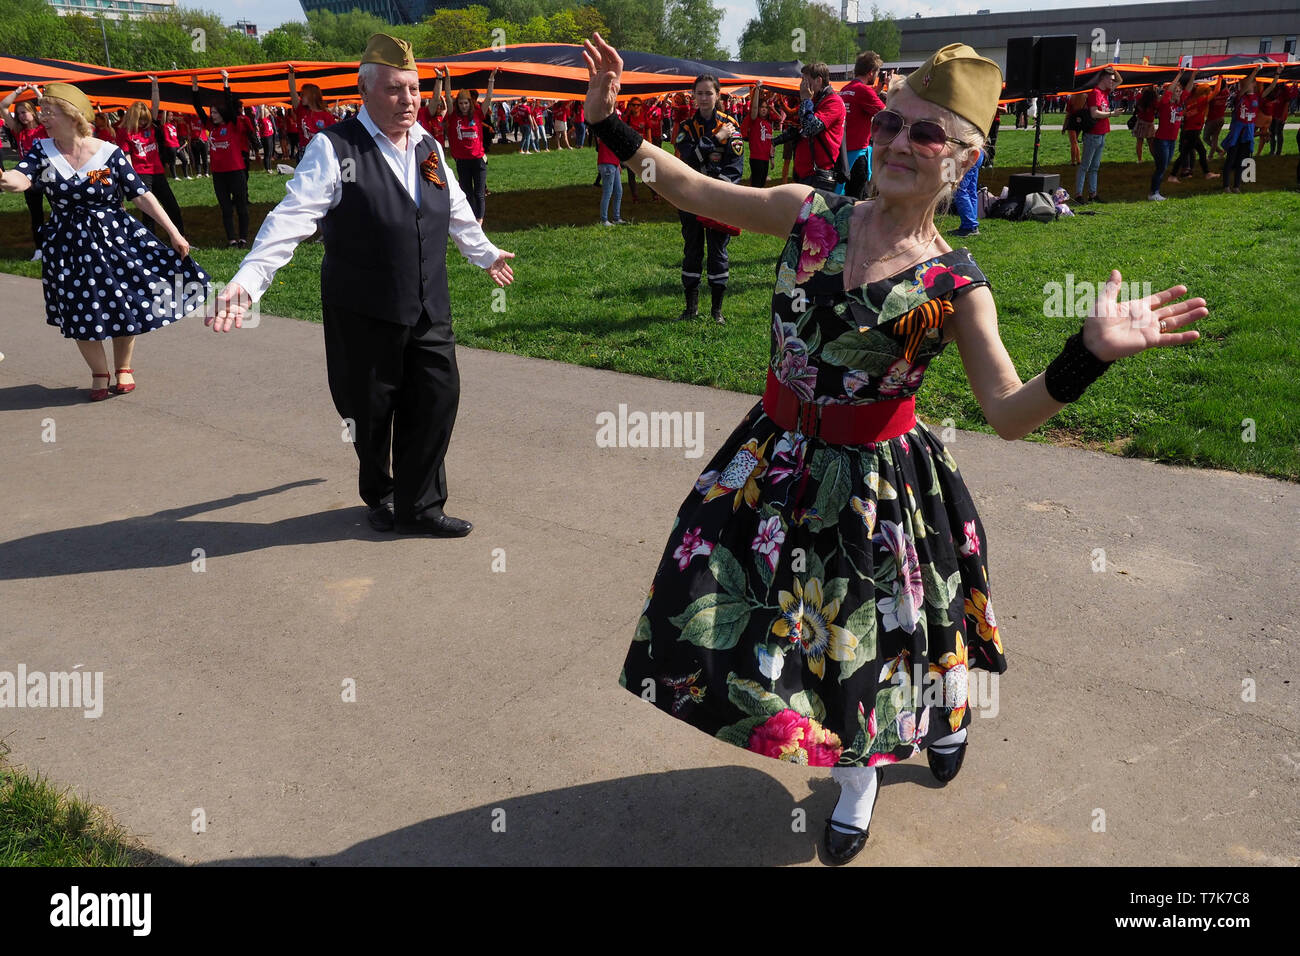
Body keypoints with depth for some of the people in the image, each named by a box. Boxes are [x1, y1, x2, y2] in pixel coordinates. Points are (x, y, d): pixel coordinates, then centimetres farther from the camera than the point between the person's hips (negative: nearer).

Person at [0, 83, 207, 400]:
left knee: (125, 305, 4)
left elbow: (142, 195, -7)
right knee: (80, 312, 6)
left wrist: (173, 233, -8)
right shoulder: (42, 151, -3)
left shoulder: (110, 153, -9)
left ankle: (124, 368, 28)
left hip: (115, 239, -2)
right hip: (69, 247, 2)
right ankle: (99, 374, 27)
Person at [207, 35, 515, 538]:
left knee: (438, 400, 1)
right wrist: (247, 281, -29)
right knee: (369, 411, 8)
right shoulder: (334, 148, -10)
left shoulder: (429, 148, 10)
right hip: (363, 315, -5)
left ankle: (419, 506, 17)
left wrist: (486, 252, 39)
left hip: (429, 311, 5)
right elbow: (292, 217, -19)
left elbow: (457, 211, 26)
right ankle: (378, 496, 34)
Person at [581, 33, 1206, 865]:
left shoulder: (955, 286, -13)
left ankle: (944, 711, 55)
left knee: (867, 629, 14)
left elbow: (1010, 412, -17)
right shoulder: (811, 213, -5)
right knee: (776, 620, 13)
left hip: (879, 479, -3)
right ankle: (857, 777, 42)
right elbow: (692, 189, 2)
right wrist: (611, 122, -3)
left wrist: (1090, 354, -33)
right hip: (781, 461, 4)